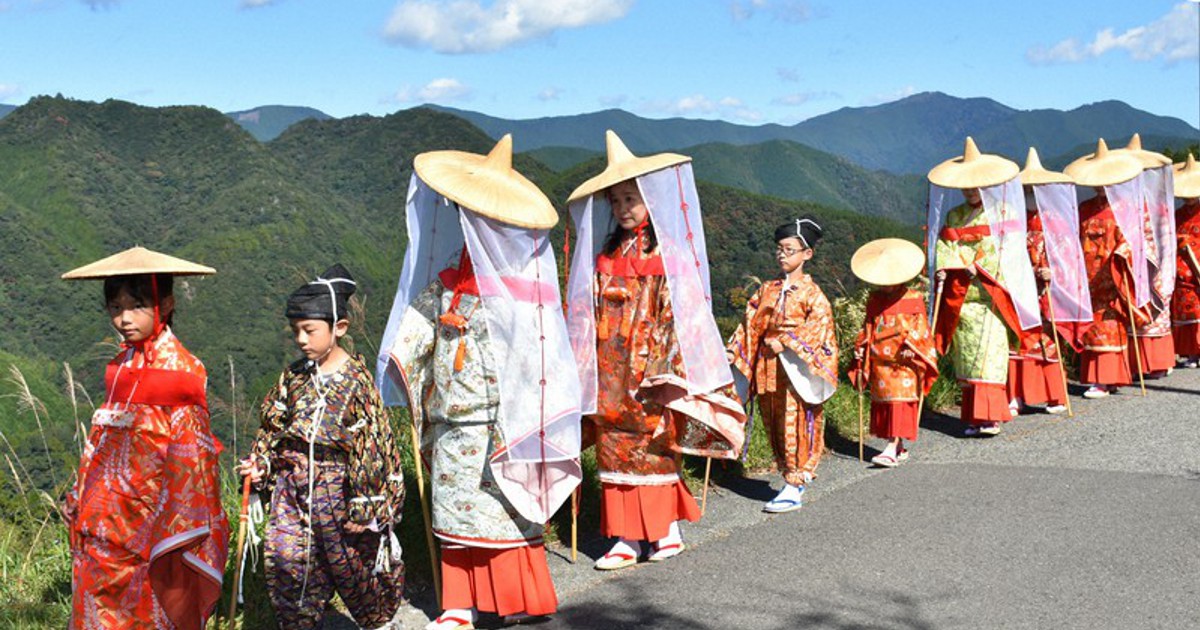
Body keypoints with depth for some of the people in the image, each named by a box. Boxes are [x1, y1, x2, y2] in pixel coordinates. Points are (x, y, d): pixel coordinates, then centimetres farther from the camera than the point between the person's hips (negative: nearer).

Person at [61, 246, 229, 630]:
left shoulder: (178, 367, -13)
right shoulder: (123, 362, 8)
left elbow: (189, 447, -14)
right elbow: (106, 436, 15)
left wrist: (180, 522, -16)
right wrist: (81, 495, 16)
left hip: (148, 508, -7)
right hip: (108, 509, 7)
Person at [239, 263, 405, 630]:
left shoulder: (356, 379, -13)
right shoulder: (293, 377, 3)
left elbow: (372, 442, -12)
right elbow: (273, 425, 15)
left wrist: (364, 503, -12)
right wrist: (260, 463, 2)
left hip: (336, 486, -4)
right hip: (292, 485, 5)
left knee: (350, 558, 10)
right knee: (285, 558, -1)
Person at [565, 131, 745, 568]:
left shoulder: (669, 252, -2)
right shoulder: (606, 254, 12)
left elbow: (682, 310, -6)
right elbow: (591, 313, 14)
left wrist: (667, 365, -13)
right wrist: (587, 368, 10)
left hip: (651, 368, -4)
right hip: (611, 372, 5)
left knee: (654, 447, 0)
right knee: (615, 448, 4)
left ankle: (666, 530, 16)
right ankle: (625, 538, 9)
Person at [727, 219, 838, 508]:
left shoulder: (811, 292, -4)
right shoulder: (766, 289, 13)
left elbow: (819, 322, -16)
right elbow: (750, 324, 12)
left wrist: (786, 342, -20)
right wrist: (733, 352, 3)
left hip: (796, 368, -6)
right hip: (768, 367, 6)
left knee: (796, 426, -6)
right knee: (774, 425, 10)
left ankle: (794, 488, -3)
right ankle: (791, 478, 21)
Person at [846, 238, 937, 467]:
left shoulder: (913, 299, -2)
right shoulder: (874, 299, 9)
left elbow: (920, 328, -3)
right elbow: (868, 327, 14)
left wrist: (911, 348, -15)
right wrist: (860, 348, 3)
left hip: (904, 362, -5)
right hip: (880, 362, 5)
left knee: (900, 403, -9)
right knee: (882, 403, 7)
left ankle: (892, 450, -14)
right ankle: (899, 448, 19)